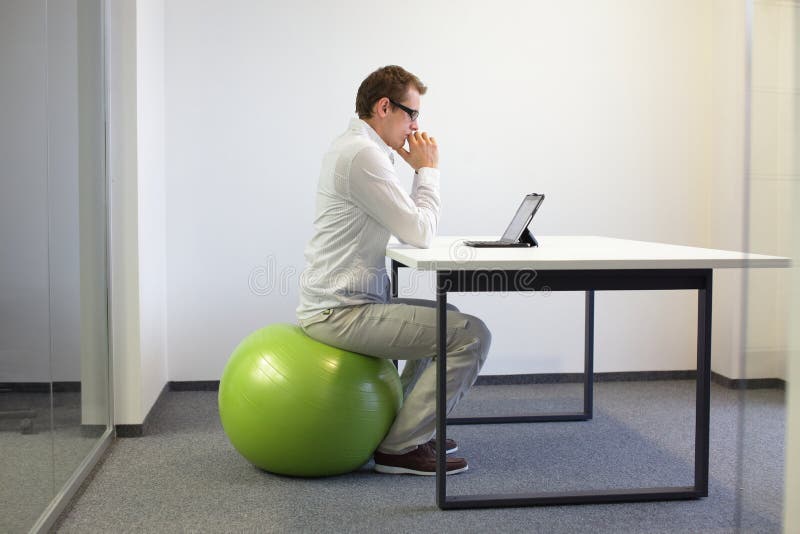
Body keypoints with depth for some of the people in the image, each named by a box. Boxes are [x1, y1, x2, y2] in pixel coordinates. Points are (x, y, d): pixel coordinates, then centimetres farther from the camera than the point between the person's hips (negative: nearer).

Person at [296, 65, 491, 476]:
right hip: (342, 313, -11)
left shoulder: (355, 148, 17)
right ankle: (400, 447, -4)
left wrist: (418, 170, 11)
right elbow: (420, 233, -15)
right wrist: (428, 169, -5)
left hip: (340, 303, 11)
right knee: (472, 335, -13)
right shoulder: (363, 155, -18)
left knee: (447, 318, 27)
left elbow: (411, 227, 22)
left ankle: (405, 424, 28)